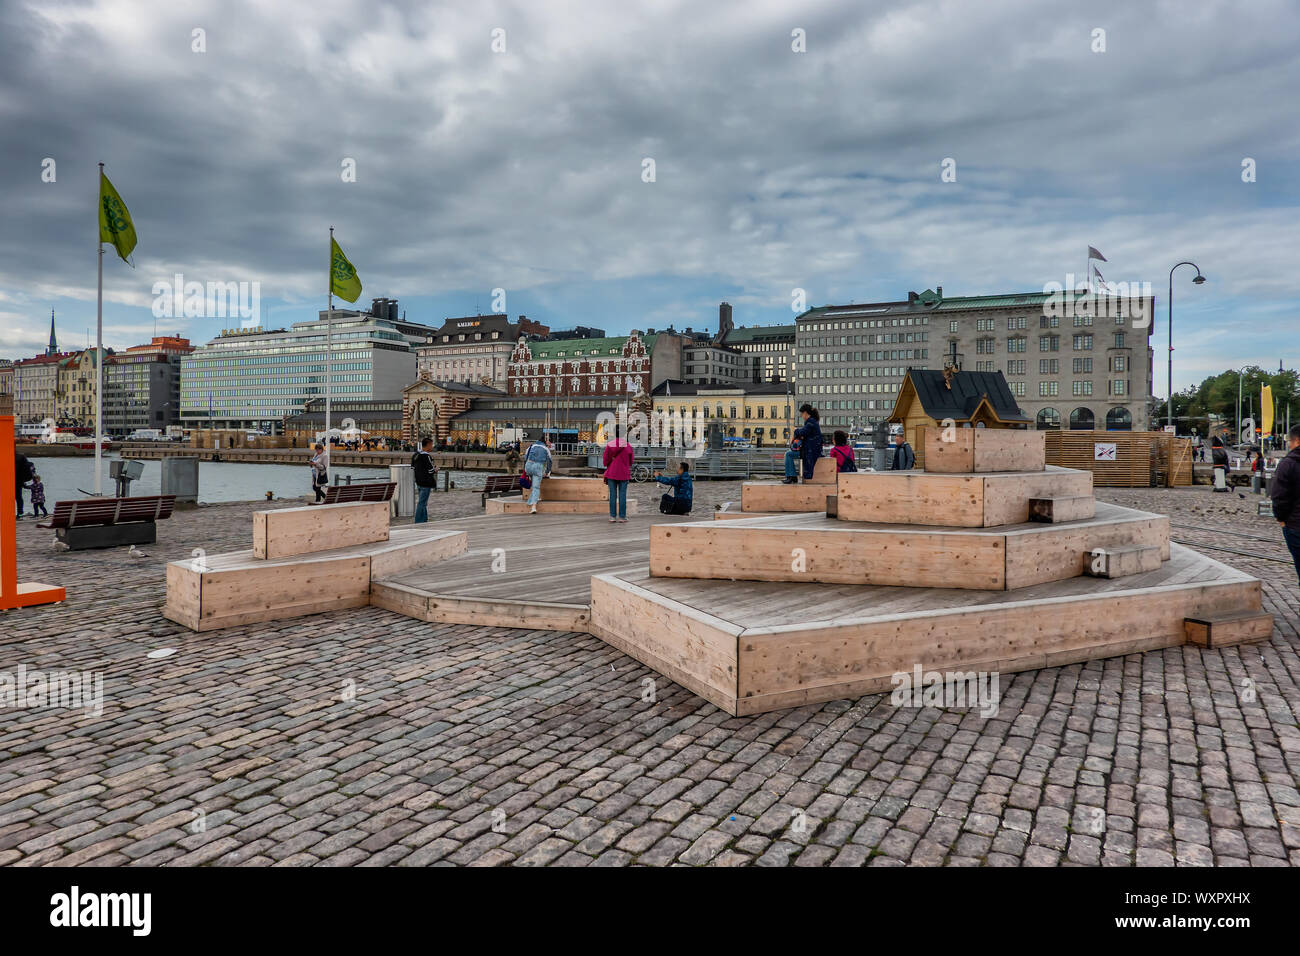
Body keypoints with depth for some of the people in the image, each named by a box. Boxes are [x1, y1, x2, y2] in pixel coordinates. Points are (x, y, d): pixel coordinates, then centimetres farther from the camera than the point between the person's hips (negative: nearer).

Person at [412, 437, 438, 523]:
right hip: (426, 483, -9)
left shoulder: (415, 455, 10)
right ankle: (418, 522, -1)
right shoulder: (427, 456, -18)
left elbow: (412, 468, 14)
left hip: (418, 482, 9)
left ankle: (424, 520, 23)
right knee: (422, 502, -4)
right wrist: (436, 468, 2)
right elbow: (432, 470, -17)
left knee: (423, 502, 16)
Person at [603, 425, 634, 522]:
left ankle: (612, 516, 6)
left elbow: (605, 460, -1)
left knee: (613, 495, 5)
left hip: (612, 473, 1)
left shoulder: (609, 445, -7)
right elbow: (631, 461, 4)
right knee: (622, 495, 4)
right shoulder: (628, 446, -6)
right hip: (624, 474, -1)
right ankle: (622, 516, 6)